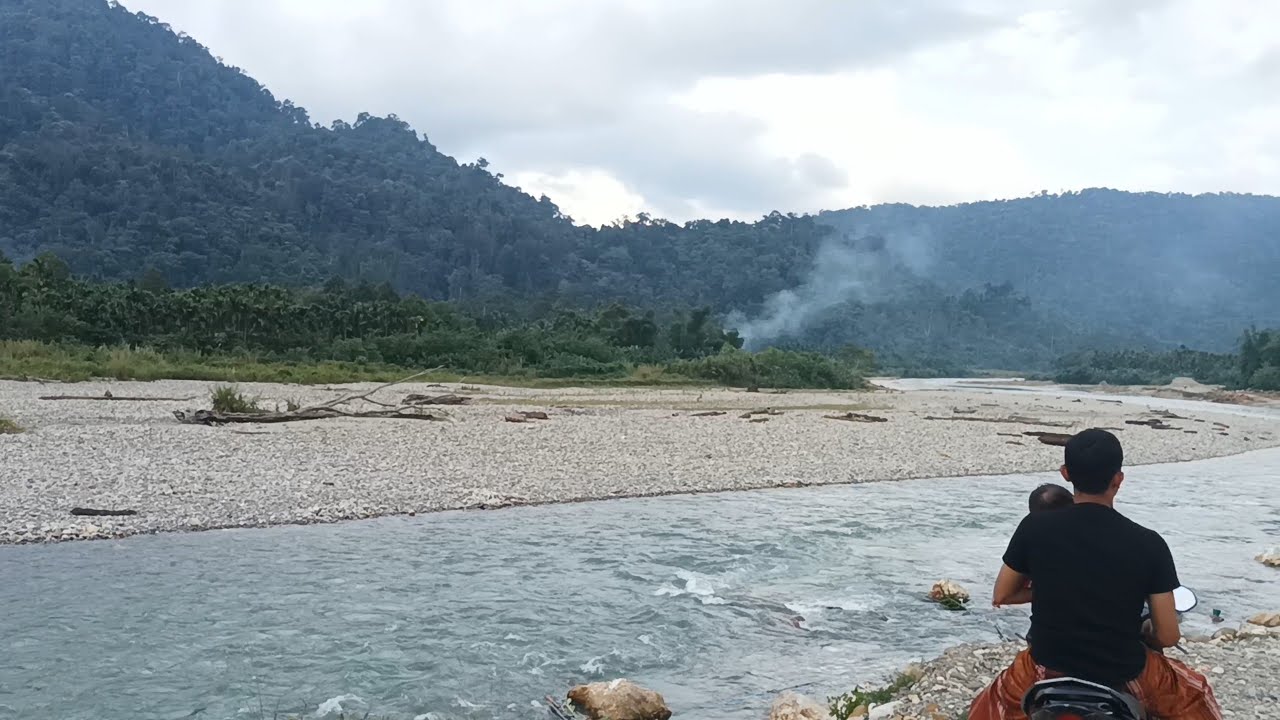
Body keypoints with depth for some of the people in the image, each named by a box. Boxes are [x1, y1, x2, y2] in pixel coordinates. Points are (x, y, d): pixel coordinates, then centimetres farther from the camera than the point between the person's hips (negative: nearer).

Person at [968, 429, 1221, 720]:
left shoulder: (1035, 527, -11)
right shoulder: (1148, 543, -14)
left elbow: (1000, 596, 2)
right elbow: (1168, 636, -9)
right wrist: (1139, 635, 13)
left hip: (1049, 667, 0)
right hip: (1123, 675, 0)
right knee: (1194, 696, 32)